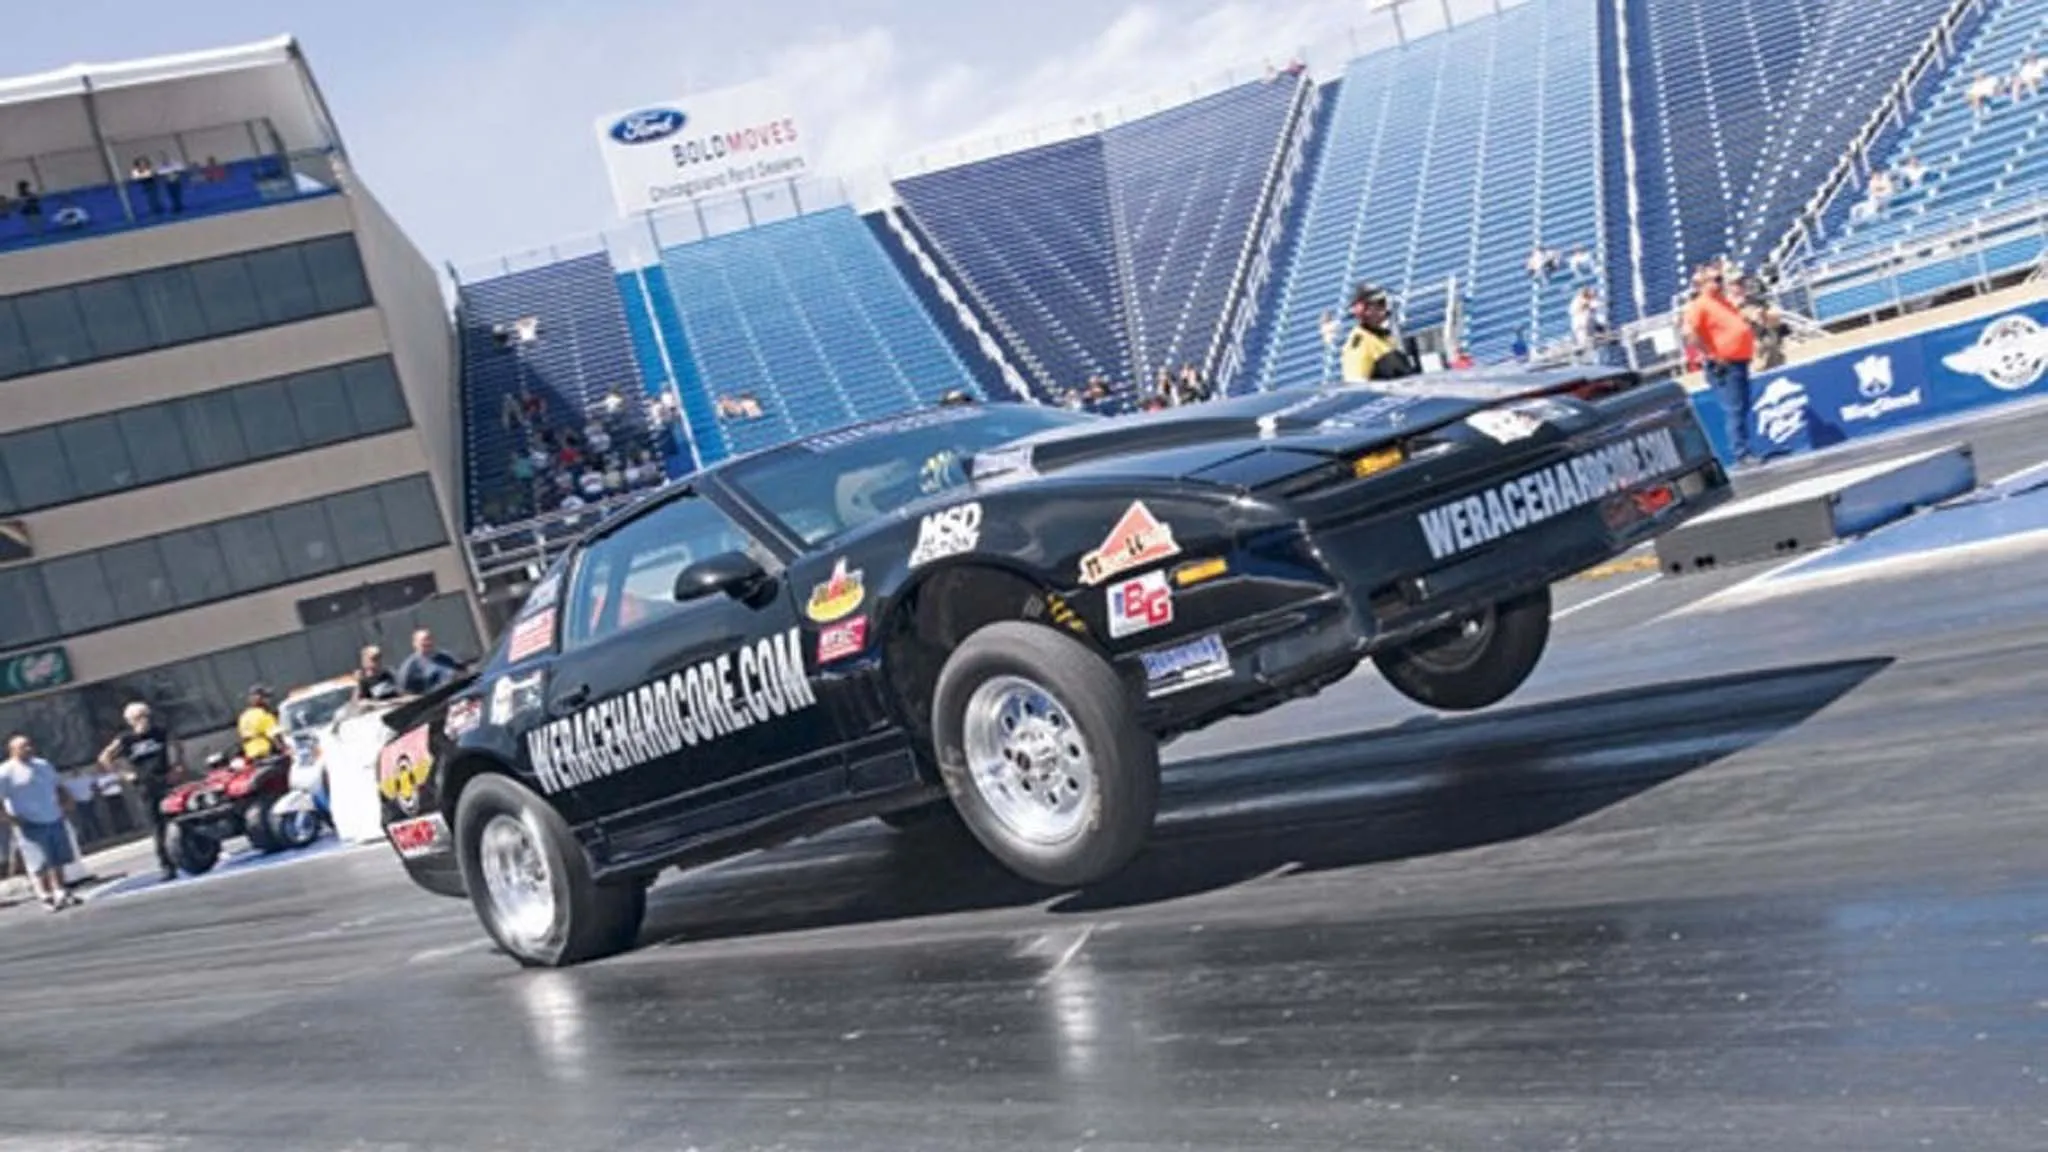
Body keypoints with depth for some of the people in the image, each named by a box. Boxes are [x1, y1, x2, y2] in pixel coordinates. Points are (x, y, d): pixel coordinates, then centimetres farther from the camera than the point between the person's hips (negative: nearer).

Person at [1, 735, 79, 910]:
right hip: (31, 826, -6)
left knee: (58, 861, 10)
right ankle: (48, 898, 1)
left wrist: (64, 801, 10)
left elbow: (57, 788, 27)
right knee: (41, 865, -6)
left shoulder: (43, 765, 14)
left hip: (55, 821, 6)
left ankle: (62, 893, 20)